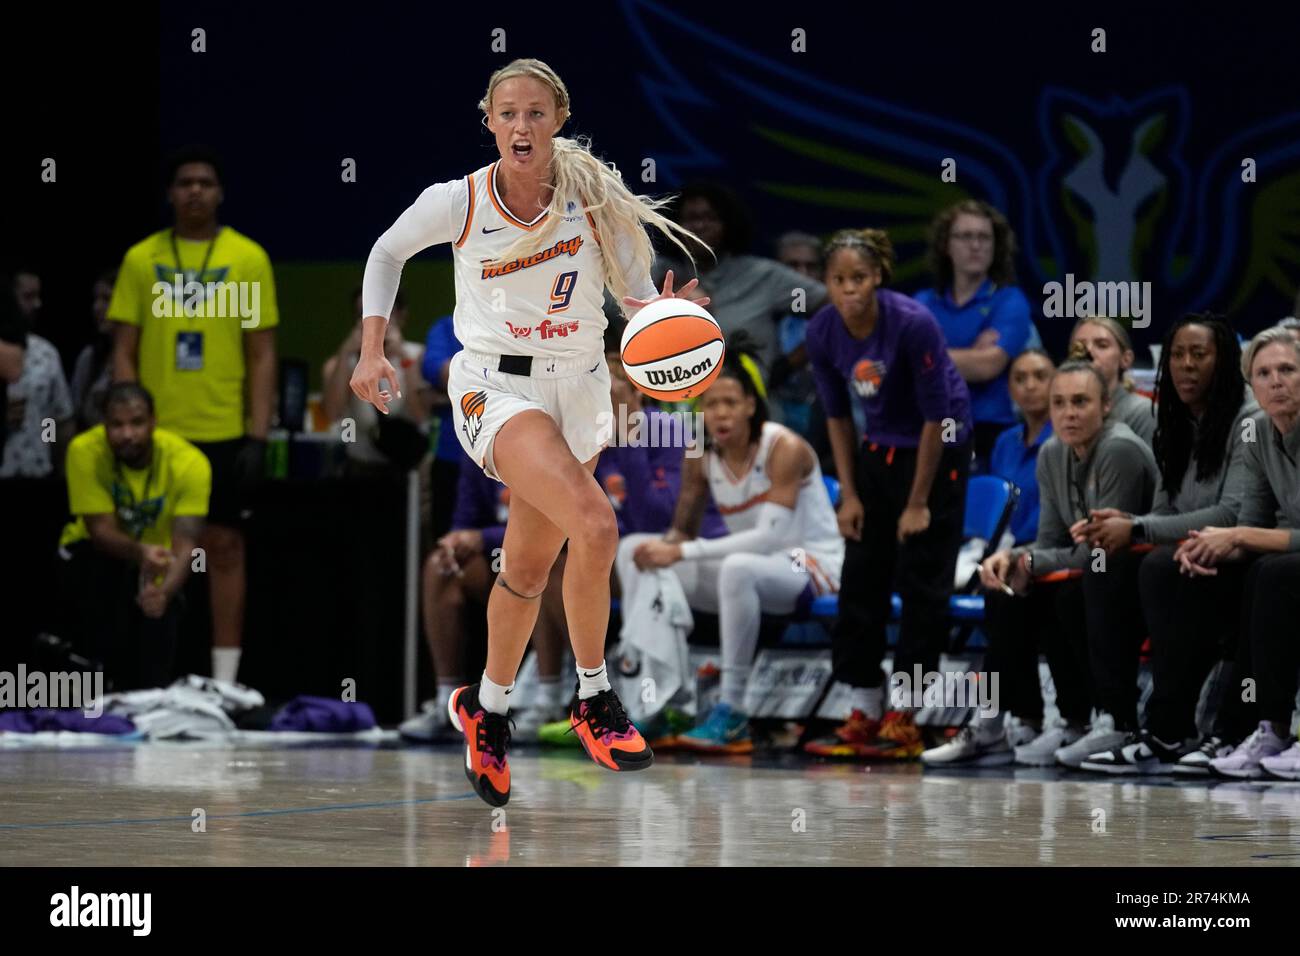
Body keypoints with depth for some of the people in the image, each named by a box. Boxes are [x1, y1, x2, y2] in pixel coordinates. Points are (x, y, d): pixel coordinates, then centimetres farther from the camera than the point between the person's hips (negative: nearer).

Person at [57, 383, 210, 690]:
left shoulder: (189, 463, -26)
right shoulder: (85, 452, -26)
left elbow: (185, 546, -32)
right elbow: (101, 530, -29)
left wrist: (165, 592, -53)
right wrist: (141, 552, -51)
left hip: (156, 563, 0)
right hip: (98, 552, 0)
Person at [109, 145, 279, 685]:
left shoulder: (248, 259, 1)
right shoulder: (141, 259, 4)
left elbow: (262, 356, 1)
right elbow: (124, 351, 5)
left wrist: (257, 436, -7)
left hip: (225, 433, -1)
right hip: (157, 433, 1)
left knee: (224, 547, 0)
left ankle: (225, 678, 5)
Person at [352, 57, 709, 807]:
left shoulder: (594, 197, -8)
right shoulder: (457, 203, -10)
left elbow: (638, 293, -2)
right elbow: (388, 253, 8)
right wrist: (372, 351, 2)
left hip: (578, 387, 3)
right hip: (496, 387, -3)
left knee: (530, 567, 14)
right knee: (596, 526, -26)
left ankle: (487, 708, 38)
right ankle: (596, 699, -11)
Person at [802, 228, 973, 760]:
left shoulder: (914, 324, -26)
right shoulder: (822, 334, -10)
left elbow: (935, 417, -20)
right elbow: (837, 417, 4)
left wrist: (917, 504, -17)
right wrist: (849, 495, -1)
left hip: (937, 448, -6)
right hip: (878, 451, 6)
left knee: (922, 582, -7)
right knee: (861, 578, 3)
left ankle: (904, 721, -4)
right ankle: (863, 714, 9)